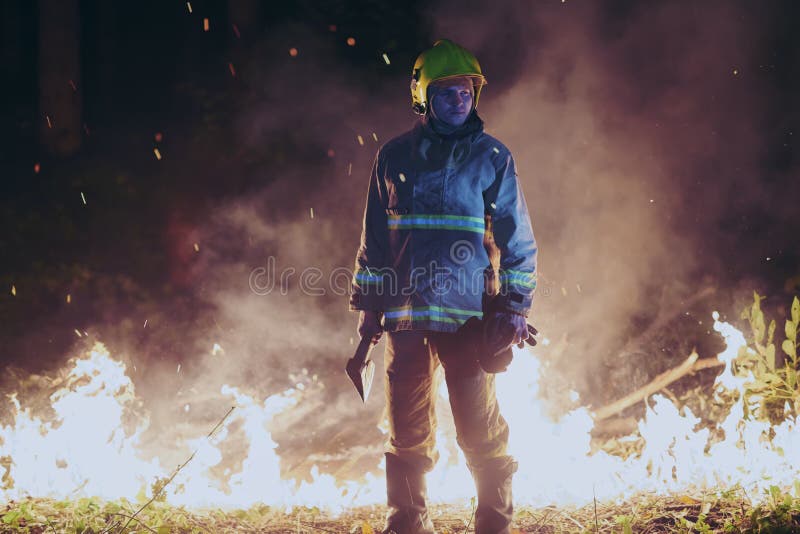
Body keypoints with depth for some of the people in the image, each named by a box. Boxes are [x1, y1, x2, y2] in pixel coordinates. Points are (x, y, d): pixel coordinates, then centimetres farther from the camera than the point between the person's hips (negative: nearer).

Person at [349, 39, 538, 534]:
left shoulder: (492, 158, 5)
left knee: (481, 430, -4)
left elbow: (518, 239, 7)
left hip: (470, 314, -2)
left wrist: (515, 306, -1)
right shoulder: (395, 157, 10)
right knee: (408, 432, 6)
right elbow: (374, 238, 16)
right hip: (407, 314, 2)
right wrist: (369, 304, 12)